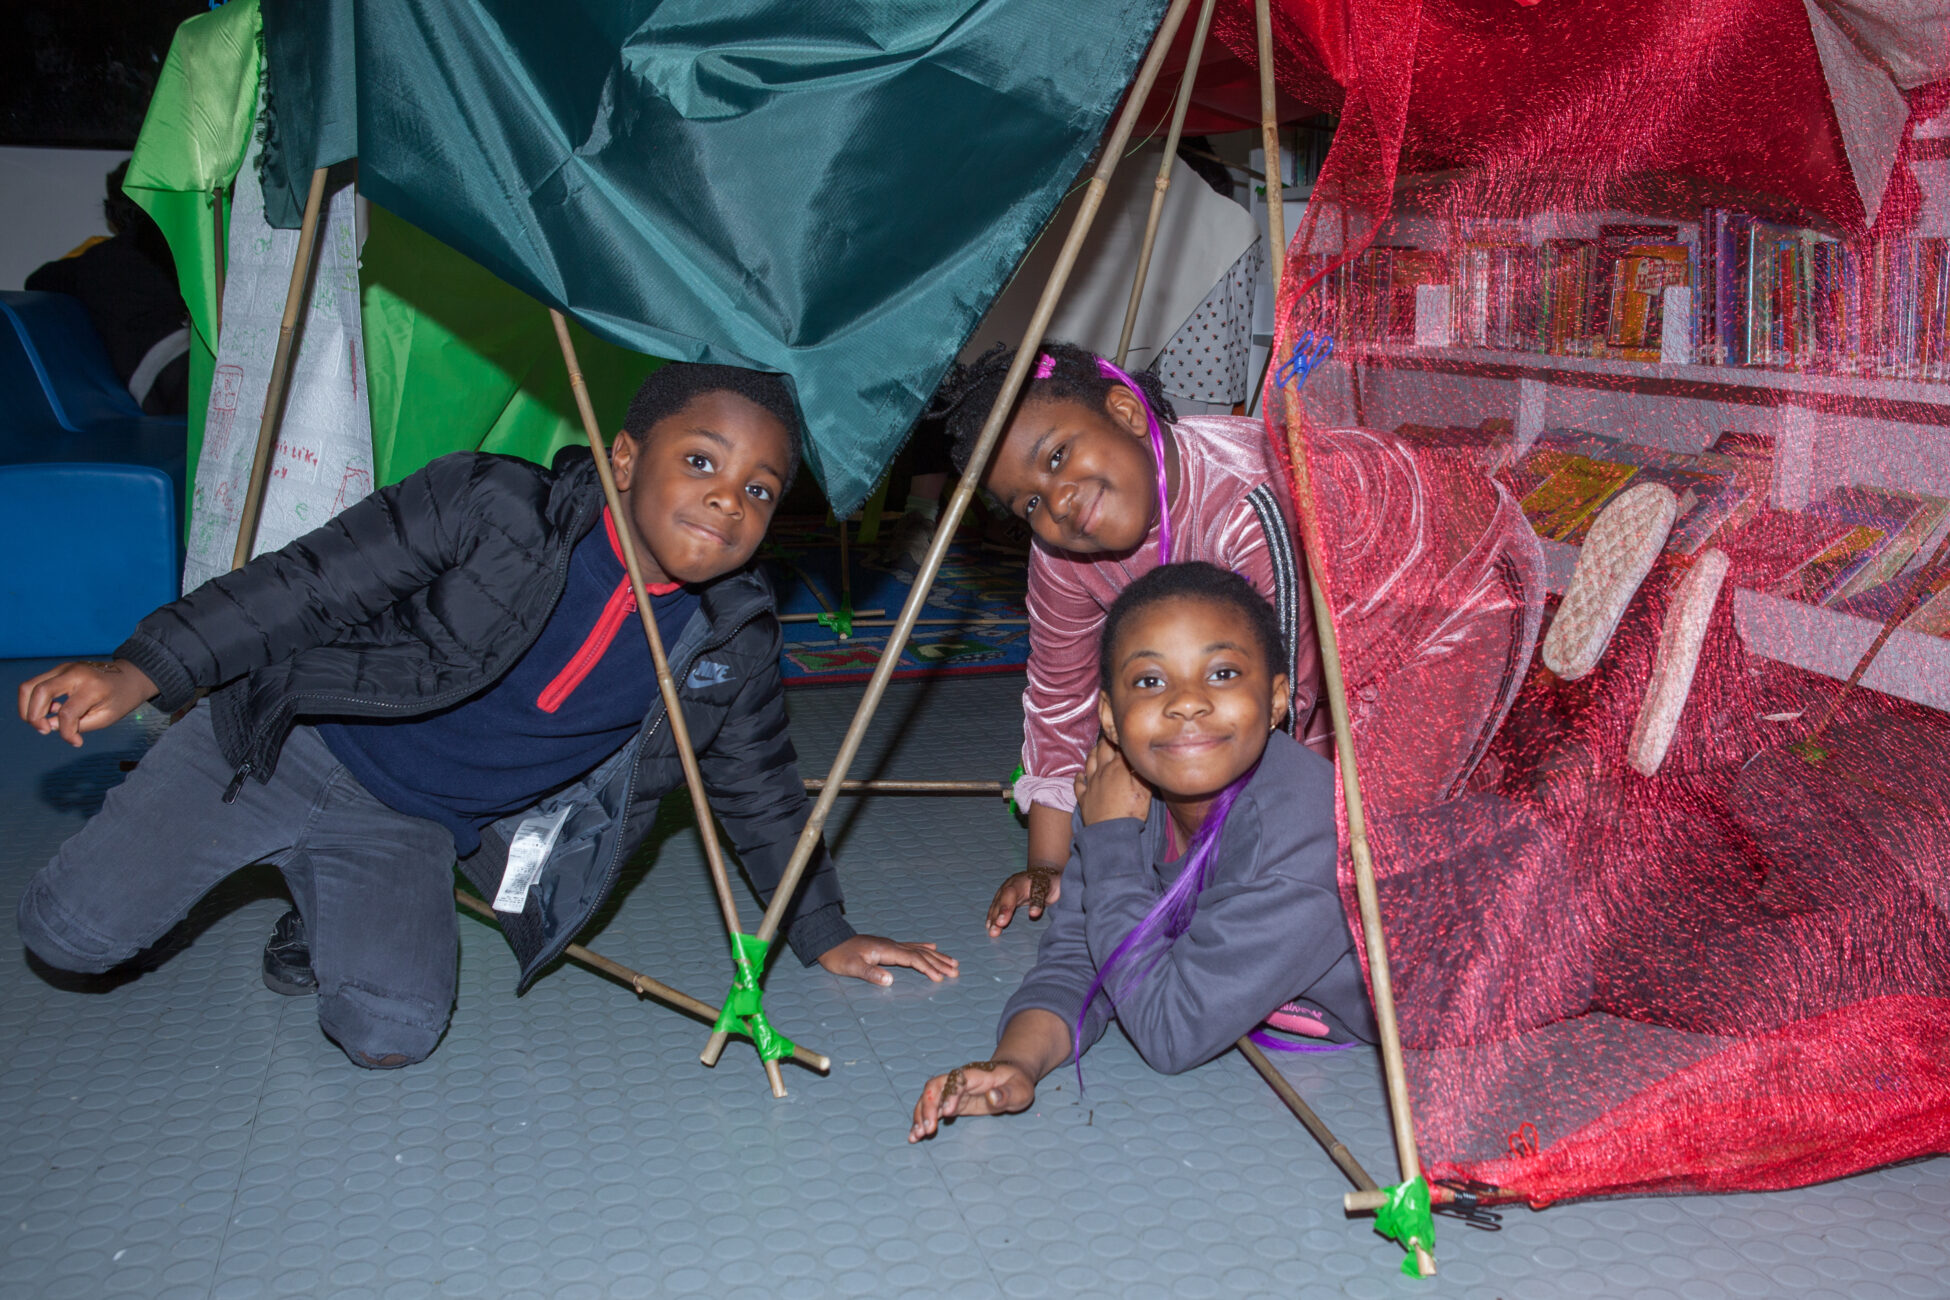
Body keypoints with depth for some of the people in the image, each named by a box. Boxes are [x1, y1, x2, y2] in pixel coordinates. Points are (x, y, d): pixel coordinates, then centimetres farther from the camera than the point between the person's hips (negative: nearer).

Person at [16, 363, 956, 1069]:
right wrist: (142, 670, -22)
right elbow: (308, 582, -17)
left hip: (417, 830, 3)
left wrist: (824, 933, 5)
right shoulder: (494, 509, -22)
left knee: (391, 1033, -17)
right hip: (292, 747, -2)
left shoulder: (731, 647, -11)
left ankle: (330, 908, 15)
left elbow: (761, 791, 3)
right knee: (73, 931, -7)